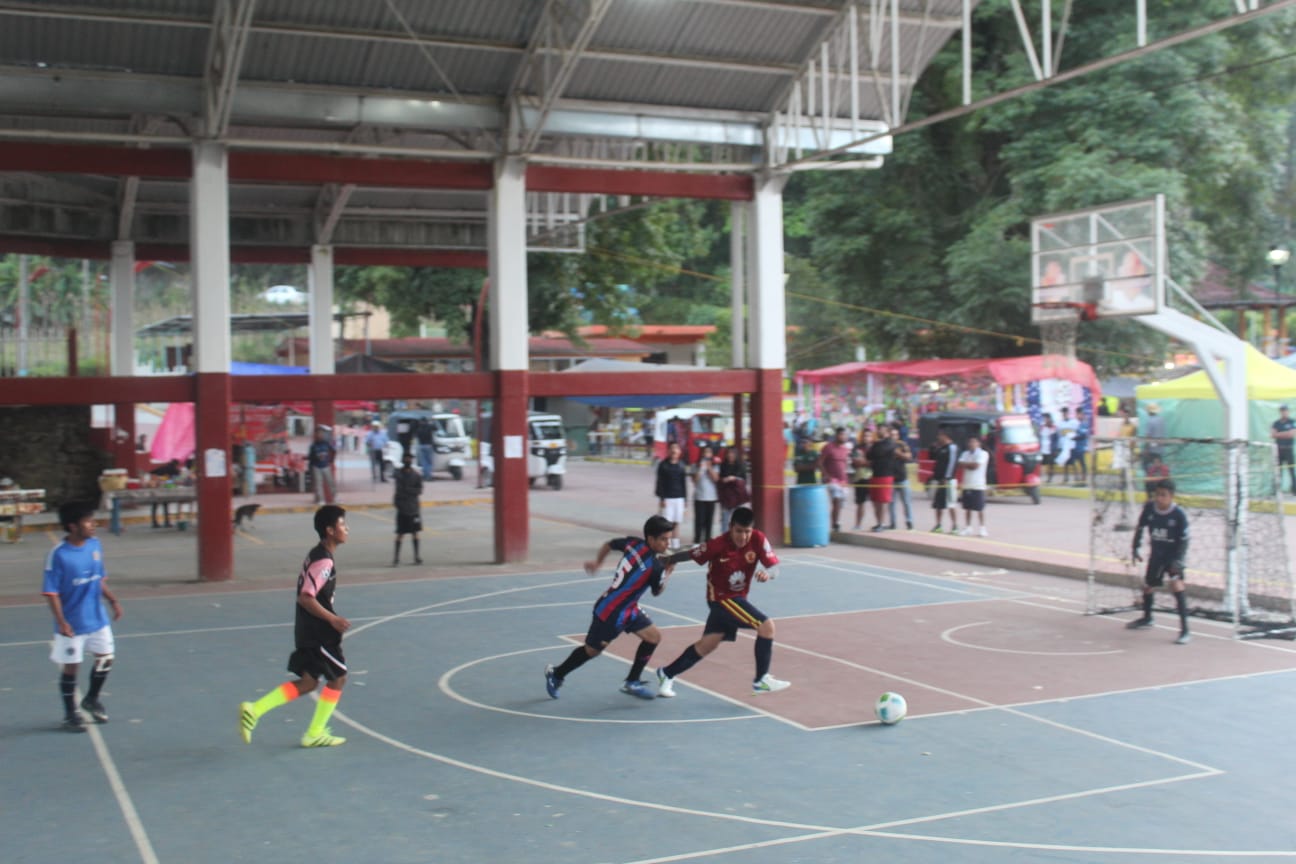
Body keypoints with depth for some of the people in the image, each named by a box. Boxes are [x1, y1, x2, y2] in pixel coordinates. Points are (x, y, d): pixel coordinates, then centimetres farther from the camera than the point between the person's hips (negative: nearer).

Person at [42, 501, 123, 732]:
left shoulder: (95, 545, -1)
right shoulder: (58, 555, -19)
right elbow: (51, 592, -16)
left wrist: (112, 600, 4)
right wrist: (61, 621, -22)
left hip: (98, 619, 6)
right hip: (72, 624, -6)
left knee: (105, 659, 12)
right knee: (71, 667, 6)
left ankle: (91, 700, 37)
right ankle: (70, 714, 24)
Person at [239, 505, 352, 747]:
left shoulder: (317, 555, 12)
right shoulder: (324, 561, -19)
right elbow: (305, 597, -25)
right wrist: (332, 619, -21)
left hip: (308, 630, 10)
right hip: (319, 633, -10)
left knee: (308, 682, 13)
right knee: (338, 677, 5)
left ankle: (254, 710, 5)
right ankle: (315, 733, 13)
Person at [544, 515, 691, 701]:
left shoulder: (633, 543, -7)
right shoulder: (655, 567, -28)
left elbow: (609, 544, 11)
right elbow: (657, 591, -7)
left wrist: (597, 562, 27)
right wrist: (668, 572, 6)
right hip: (610, 613, -9)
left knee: (654, 637, 7)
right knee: (592, 651, 10)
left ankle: (632, 682, 18)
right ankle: (556, 674, 32)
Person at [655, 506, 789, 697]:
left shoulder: (759, 540, -14)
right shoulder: (718, 545, -24)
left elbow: (774, 567, -15)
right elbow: (692, 556, -16)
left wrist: (767, 574, -36)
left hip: (736, 598, 6)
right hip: (722, 597, -6)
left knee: (708, 643, 14)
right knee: (767, 625, -16)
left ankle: (667, 674, 30)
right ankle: (761, 680, -5)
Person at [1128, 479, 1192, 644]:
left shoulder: (1179, 514, -22)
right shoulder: (1149, 508, -13)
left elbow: (1184, 540, -16)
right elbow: (1140, 528, 3)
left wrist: (1178, 560, -25)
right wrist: (1135, 548, 0)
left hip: (1174, 554, -5)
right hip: (1157, 553, 5)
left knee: (1176, 585, -23)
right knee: (1148, 585, 18)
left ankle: (1185, 629, -20)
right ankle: (1147, 618, 46)